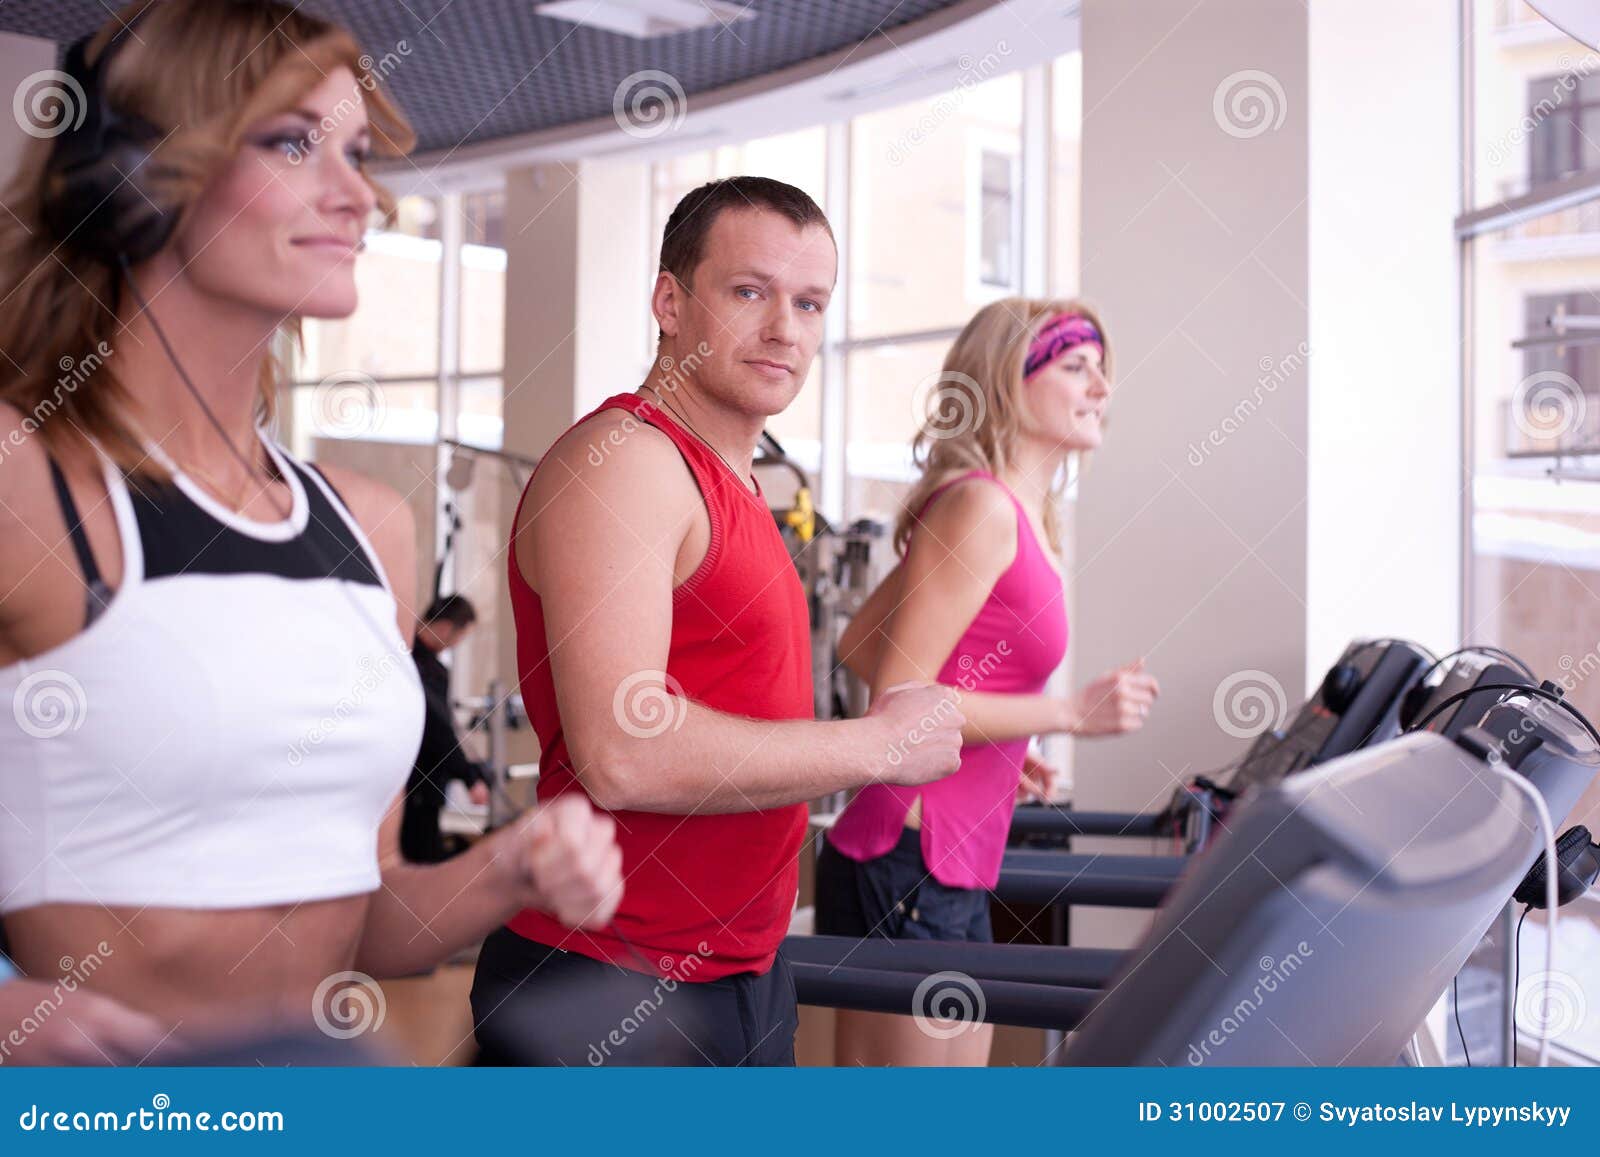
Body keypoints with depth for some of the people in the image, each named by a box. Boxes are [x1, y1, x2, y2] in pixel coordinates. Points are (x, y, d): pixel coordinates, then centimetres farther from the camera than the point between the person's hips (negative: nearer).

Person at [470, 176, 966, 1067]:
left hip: (745, 977, 9)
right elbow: (621, 753, -26)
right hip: (606, 995, -9)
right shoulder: (620, 459, -14)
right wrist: (880, 744, -15)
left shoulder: (736, 489, 16)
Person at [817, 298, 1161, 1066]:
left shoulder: (1024, 516, 16)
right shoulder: (981, 507, -12)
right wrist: (1071, 714, -16)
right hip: (906, 866, -10)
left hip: (956, 873, 10)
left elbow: (856, 648, 22)